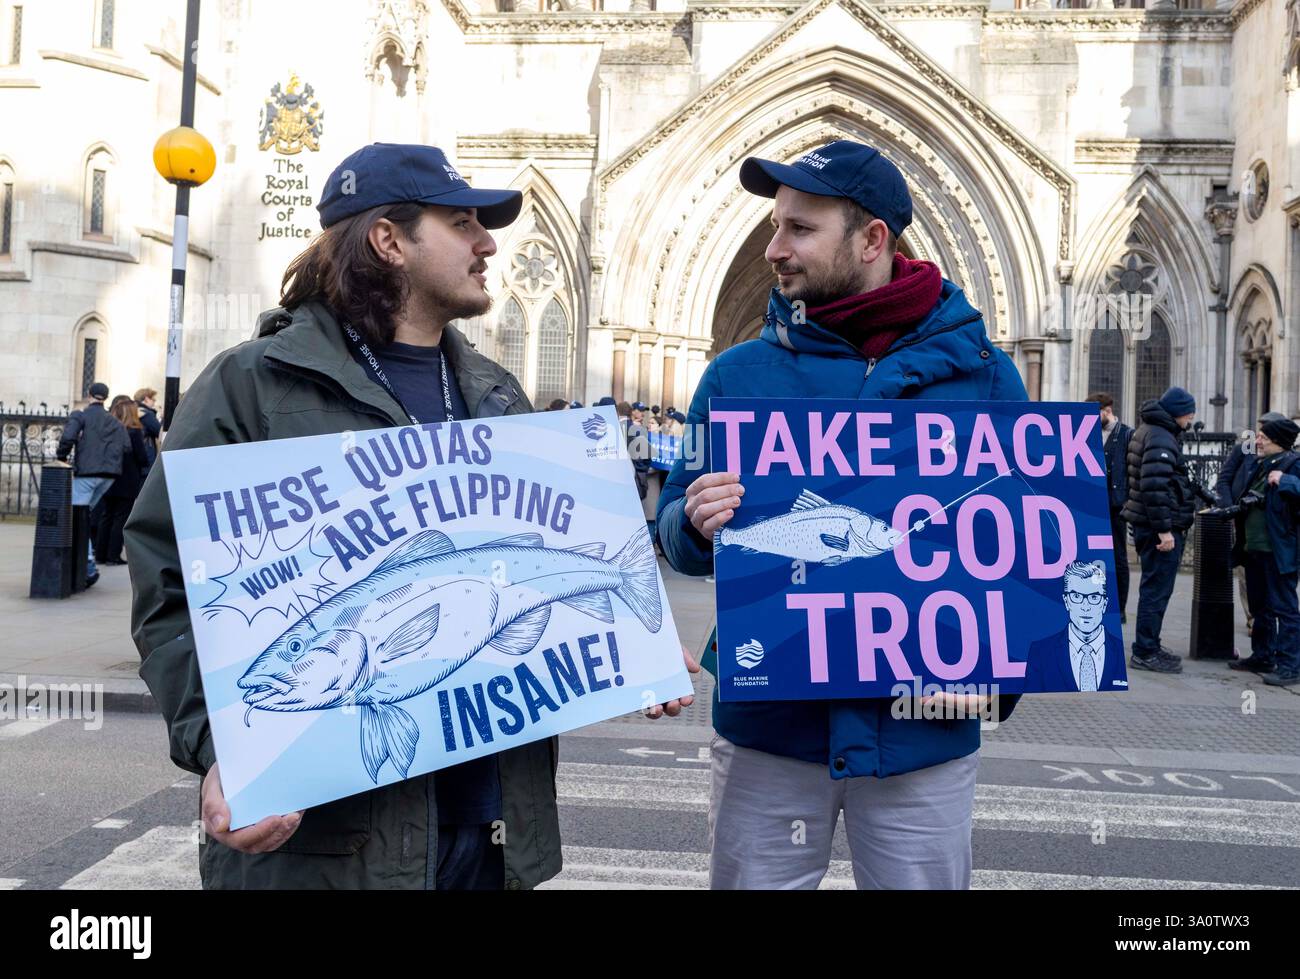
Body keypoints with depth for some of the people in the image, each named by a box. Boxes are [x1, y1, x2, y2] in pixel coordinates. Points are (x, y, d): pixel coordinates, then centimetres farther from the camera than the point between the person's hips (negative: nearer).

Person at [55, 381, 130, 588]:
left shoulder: (80, 415, 2)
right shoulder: (115, 422, 16)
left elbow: (68, 438, -14)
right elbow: (127, 447, 6)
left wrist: (61, 458, 1)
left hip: (86, 472, -5)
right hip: (109, 474, 5)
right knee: (85, 515, 18)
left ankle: (89, 566, -18)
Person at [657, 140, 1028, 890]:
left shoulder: (979, 372, -2)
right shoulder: (737, 374, 0)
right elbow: (677, 530, 4)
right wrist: (697, 525, -19)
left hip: (924, 734, 0)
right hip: (768, 723, 1)